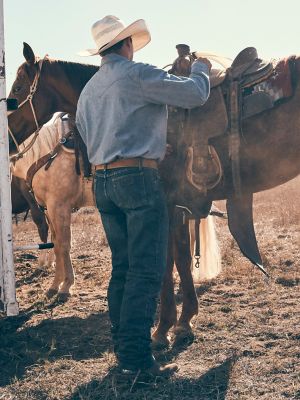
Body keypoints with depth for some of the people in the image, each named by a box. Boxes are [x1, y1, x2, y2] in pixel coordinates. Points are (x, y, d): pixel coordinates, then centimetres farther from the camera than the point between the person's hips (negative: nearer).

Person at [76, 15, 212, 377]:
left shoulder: (87, 91, 17)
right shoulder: (137, 74, -8)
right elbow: (195, 94, -9)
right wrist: (201, 68, 12)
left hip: (102, 182, 8)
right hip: (138, 180, -8)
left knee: (122, 268, 14)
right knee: (146, 272, -6)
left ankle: (122, 349, 20)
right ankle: (136, 357, -7)